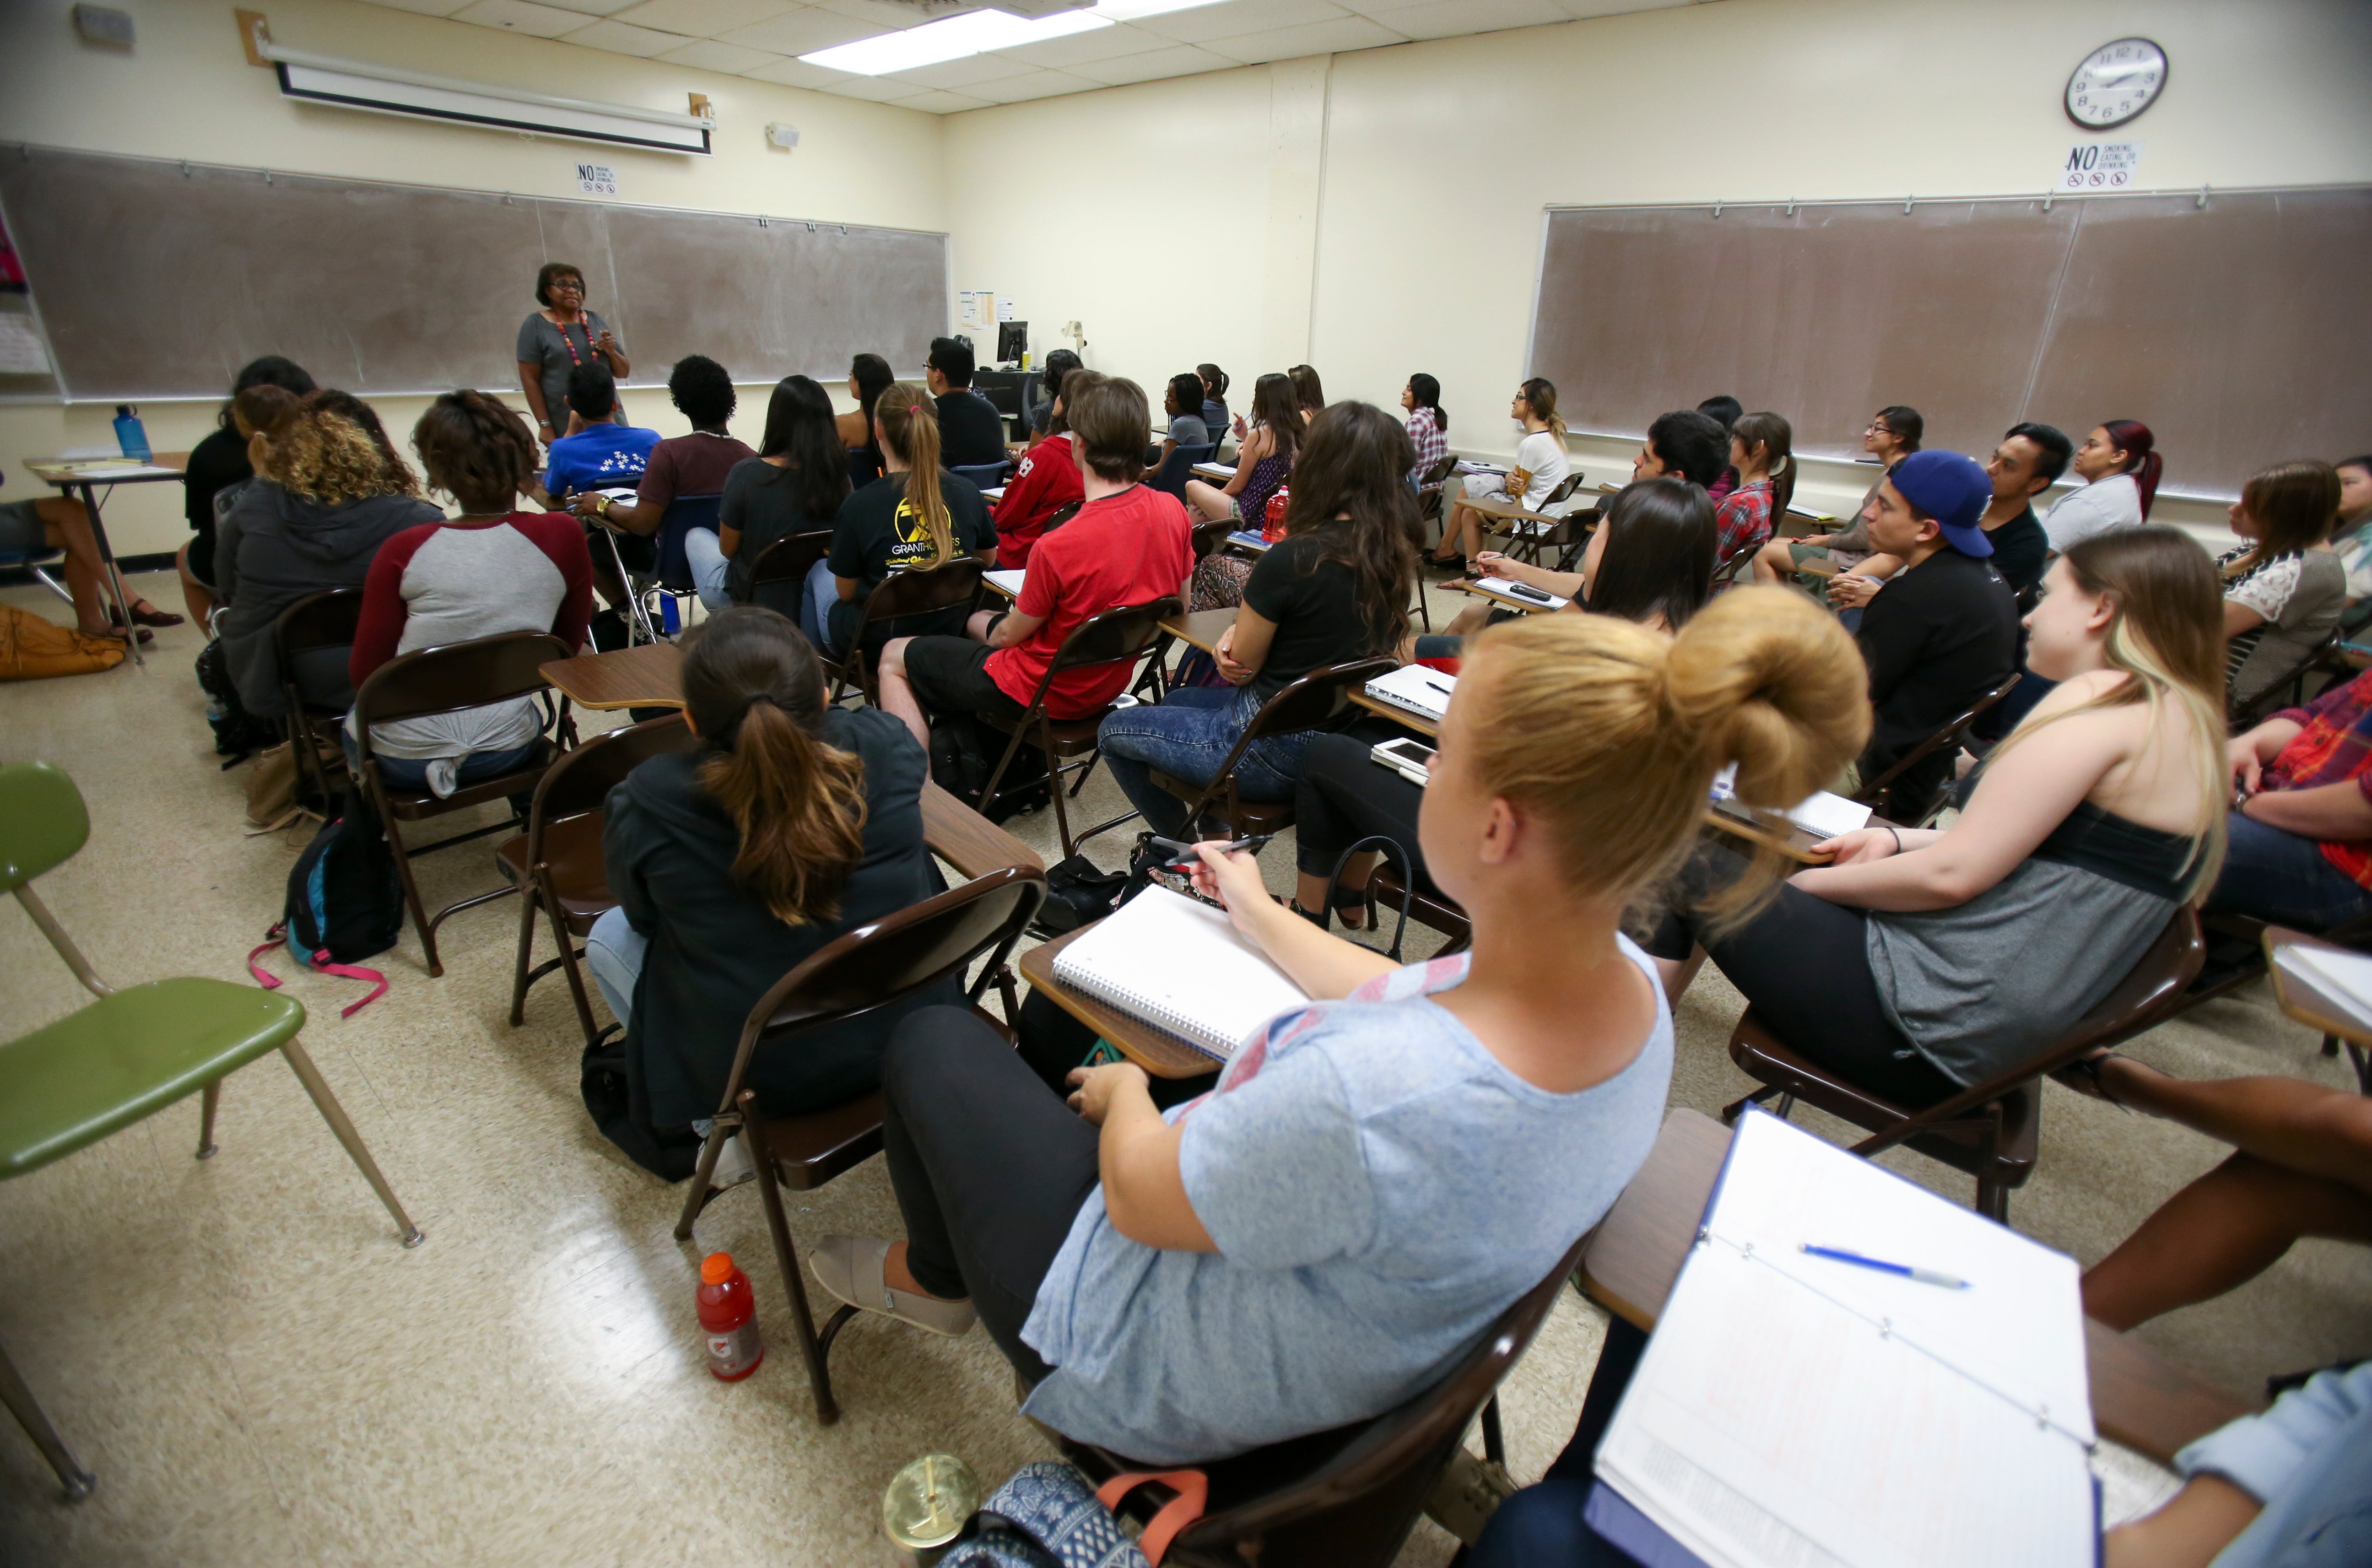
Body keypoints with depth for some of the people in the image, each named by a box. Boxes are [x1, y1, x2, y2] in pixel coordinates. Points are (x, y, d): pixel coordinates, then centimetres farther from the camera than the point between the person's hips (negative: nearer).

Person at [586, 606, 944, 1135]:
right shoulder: (881, 743, -18)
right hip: (915, 1037, 3)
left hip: (764, 1080, -2)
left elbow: (642, 913, 1)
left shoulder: (646, 804, -22)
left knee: (608, 936, 21)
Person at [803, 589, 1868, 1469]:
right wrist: (1263, 917, 14)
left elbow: (1137, 1199, -25)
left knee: (928, 1043, 11)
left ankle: (935, 1277, 40)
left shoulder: (1364, 1098, -45)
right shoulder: (1629, 988, -18)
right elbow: (1407, 999, 1)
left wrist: (1123, 1090, -3)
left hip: (1163, 1390, -6)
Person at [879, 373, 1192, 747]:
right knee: (977, 620, 32)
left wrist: (994, 632, 7)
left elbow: (1009, 635, -15)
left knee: (894, 658, 11)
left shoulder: (1058, 547, -32)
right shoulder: (1173, 512, -14)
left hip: (1045, 694, -7)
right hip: (1110, 685, 8)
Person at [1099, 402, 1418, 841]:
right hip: (1342, 738, 9)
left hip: (1277, 754, -8)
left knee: (1114, 731, 12)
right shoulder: (1395, 553, -3)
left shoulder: (1293, 559, -26)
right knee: (1178, 700, 29)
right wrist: (1241, 631, -7)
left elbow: (1241, 668, -13)